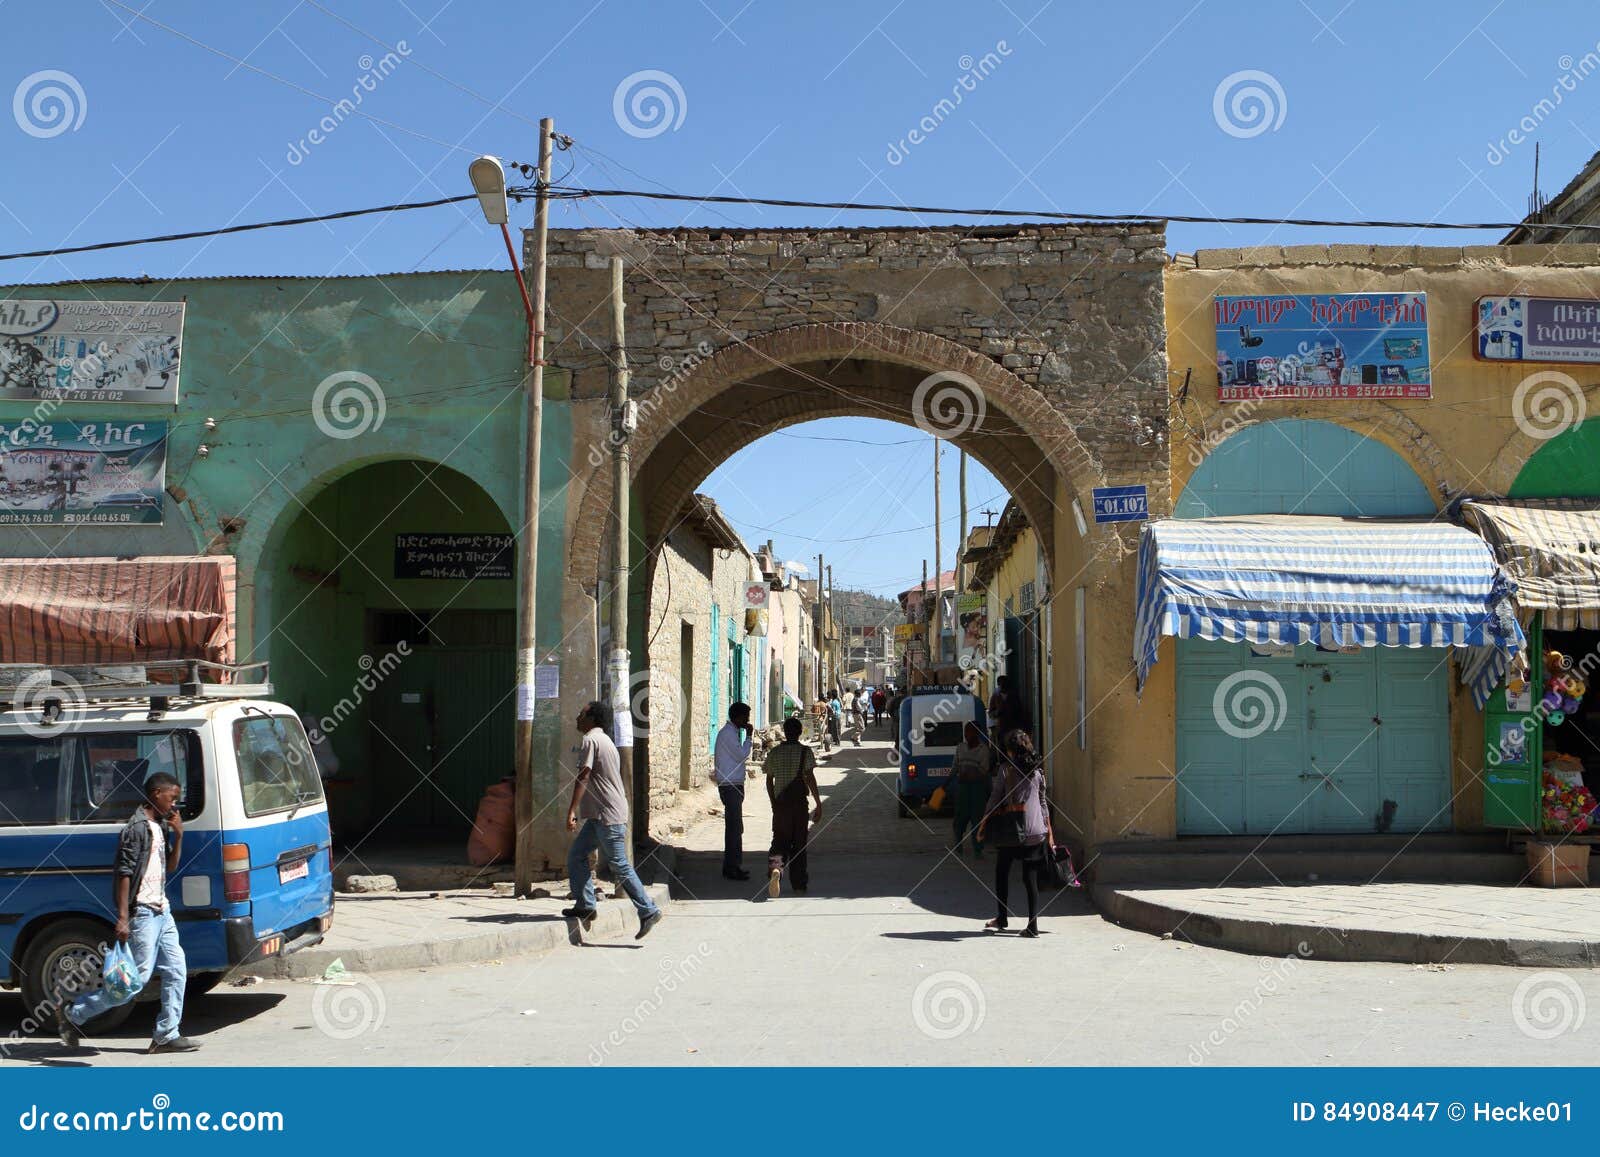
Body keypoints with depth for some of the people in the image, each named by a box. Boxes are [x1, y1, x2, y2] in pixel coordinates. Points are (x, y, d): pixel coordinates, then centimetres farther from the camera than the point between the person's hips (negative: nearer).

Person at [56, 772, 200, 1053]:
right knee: (138, 977, -4)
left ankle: (166, 1035, 11)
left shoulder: (160, 826, 13)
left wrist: (178, 835, 4)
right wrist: (122, 918, -23)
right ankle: (72, 1014, 10)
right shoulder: (137, 828, -15)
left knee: (176, 971, 6)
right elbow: (124, 874, -19)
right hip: (142, 913, -9)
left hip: (161, 911, 9)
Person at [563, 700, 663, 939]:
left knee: (619, 866, -6)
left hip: (607, 815, -10)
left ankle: (648, 911, -2)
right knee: (576, 854, 11)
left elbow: (583, 777, -19)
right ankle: (585, 906, 12)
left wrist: (572, 810, -20)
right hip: (599, 815, 10)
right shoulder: (605, 740, 18)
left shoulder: (591, 740, -12)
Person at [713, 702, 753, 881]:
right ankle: (731, 869, -4)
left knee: (735, 827, 14)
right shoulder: (728, 733, -15)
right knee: (734, 828, -7)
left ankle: (733, 866, 21)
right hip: (731, 786, -10)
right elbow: (742, 755, -17)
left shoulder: (732, 732, 16)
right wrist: (748, 736, -10)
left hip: (733, 785, 10)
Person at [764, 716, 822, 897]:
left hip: (780, 803, 2)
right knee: (799, 842, 10)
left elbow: (769, 780, 9)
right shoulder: (805, 751, -5)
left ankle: (775, 867, -23)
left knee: (780, 840, 7)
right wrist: (819, 804, -9)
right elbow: (810, 779, -11)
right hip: (799, 802, -2)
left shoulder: (774, 752, 4)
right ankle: (799, 882, 15)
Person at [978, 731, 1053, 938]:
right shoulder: (1038, 771, 9)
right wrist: (1049, 832, 16)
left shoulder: (1006, 768, -4)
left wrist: (984, 823, 5)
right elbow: (1043, 802, 12)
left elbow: (995, 798, -3)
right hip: (1035, 829, 4)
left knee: (1002, 871, 12)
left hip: (1011, 825, -4)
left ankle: (1002, 918, 17)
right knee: (1030, 877, 4)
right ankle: (1033, 924, -1)